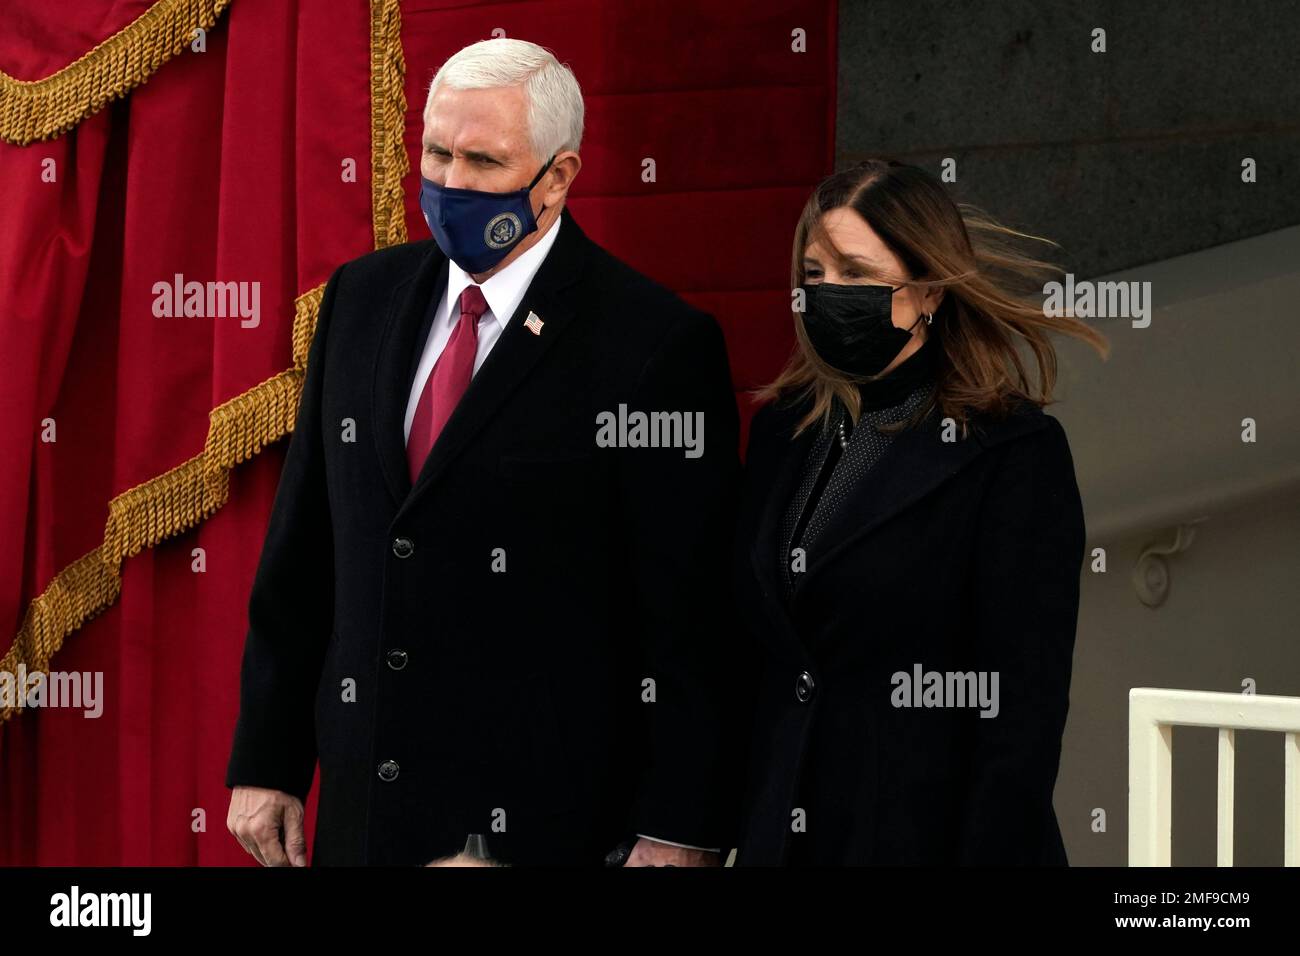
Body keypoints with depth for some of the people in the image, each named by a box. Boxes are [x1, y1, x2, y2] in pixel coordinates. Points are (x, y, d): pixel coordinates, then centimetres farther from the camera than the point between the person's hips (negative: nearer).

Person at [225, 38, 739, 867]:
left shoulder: (656, 344, -11)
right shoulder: (362, 297, 8)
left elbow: (689, 616, -11)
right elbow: (301, 549, 11)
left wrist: (679, 835, -13)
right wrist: (266, 763, 9)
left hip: (552, 822, -5)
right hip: (365, 810, 5)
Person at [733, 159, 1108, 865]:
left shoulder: (1016, 454, -9)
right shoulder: (783, 431, 10)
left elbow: (1025, 707, -12)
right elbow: (753, 661, 12)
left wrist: (992, 852, -18)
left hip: (925, 834, -5)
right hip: (779, 834, 5)